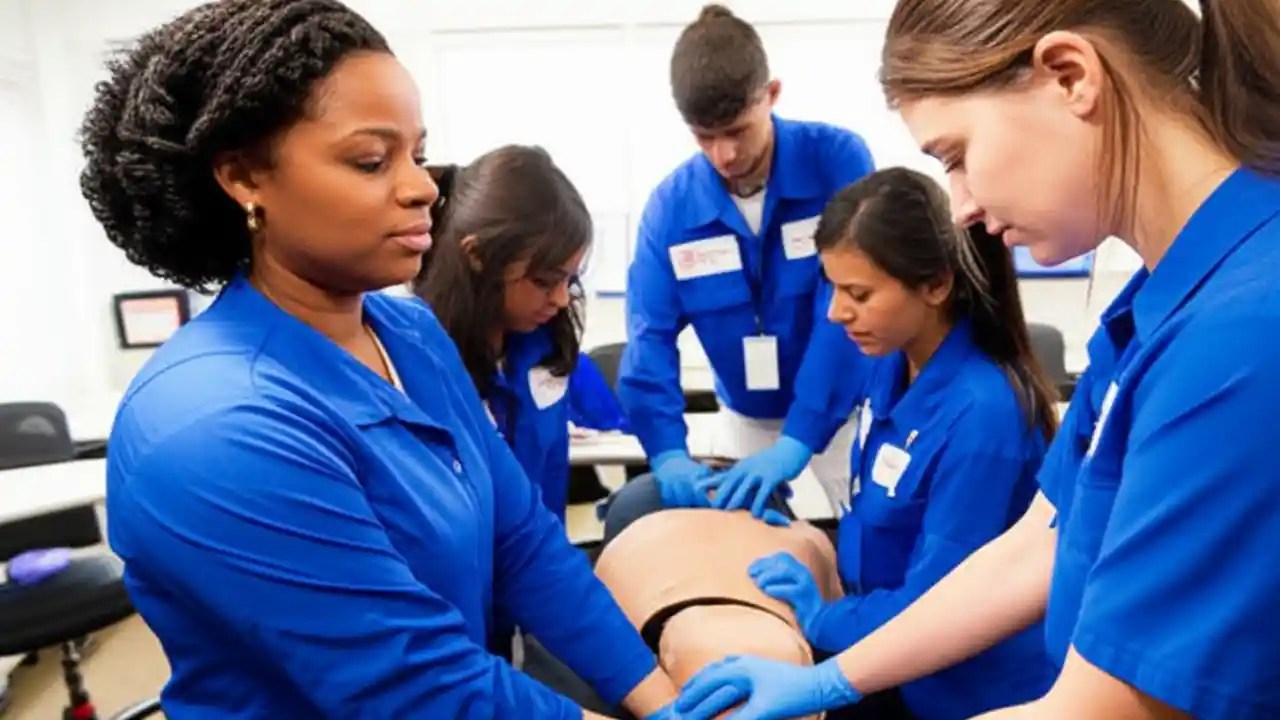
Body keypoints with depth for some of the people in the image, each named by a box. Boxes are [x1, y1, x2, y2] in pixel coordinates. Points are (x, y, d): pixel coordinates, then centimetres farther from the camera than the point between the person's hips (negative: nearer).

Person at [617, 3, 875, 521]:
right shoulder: (670, 205, -12)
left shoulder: (838, 159, -19)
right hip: (747, 417, 2)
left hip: (844, 407, -2)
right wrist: (667, 451, -29)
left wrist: (798, 438, -33)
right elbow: (650, 335, -15)